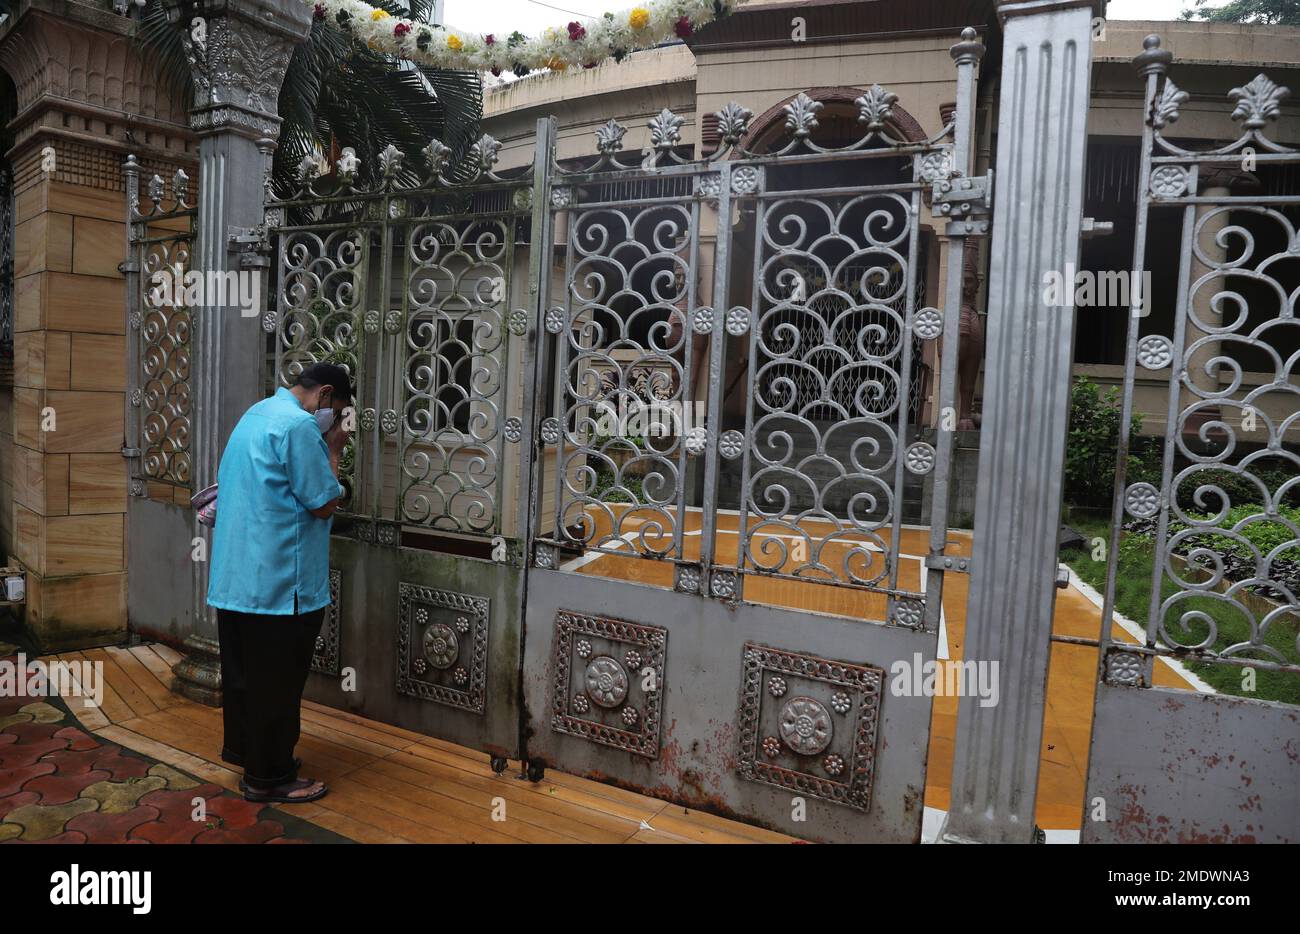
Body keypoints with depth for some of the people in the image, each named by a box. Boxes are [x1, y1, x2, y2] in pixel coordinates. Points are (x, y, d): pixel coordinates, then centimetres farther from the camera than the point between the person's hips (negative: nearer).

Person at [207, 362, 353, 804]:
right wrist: (333, 451, -5)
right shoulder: (299, 425, -17)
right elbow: (325, 504, -15)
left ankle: (244, 749, 37)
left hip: (236, 575, 10)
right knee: (276, 682, 3)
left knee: (244, 672, 21)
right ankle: (269, 777, 15)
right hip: (278, 581, -10)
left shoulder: (256, 414, 15)